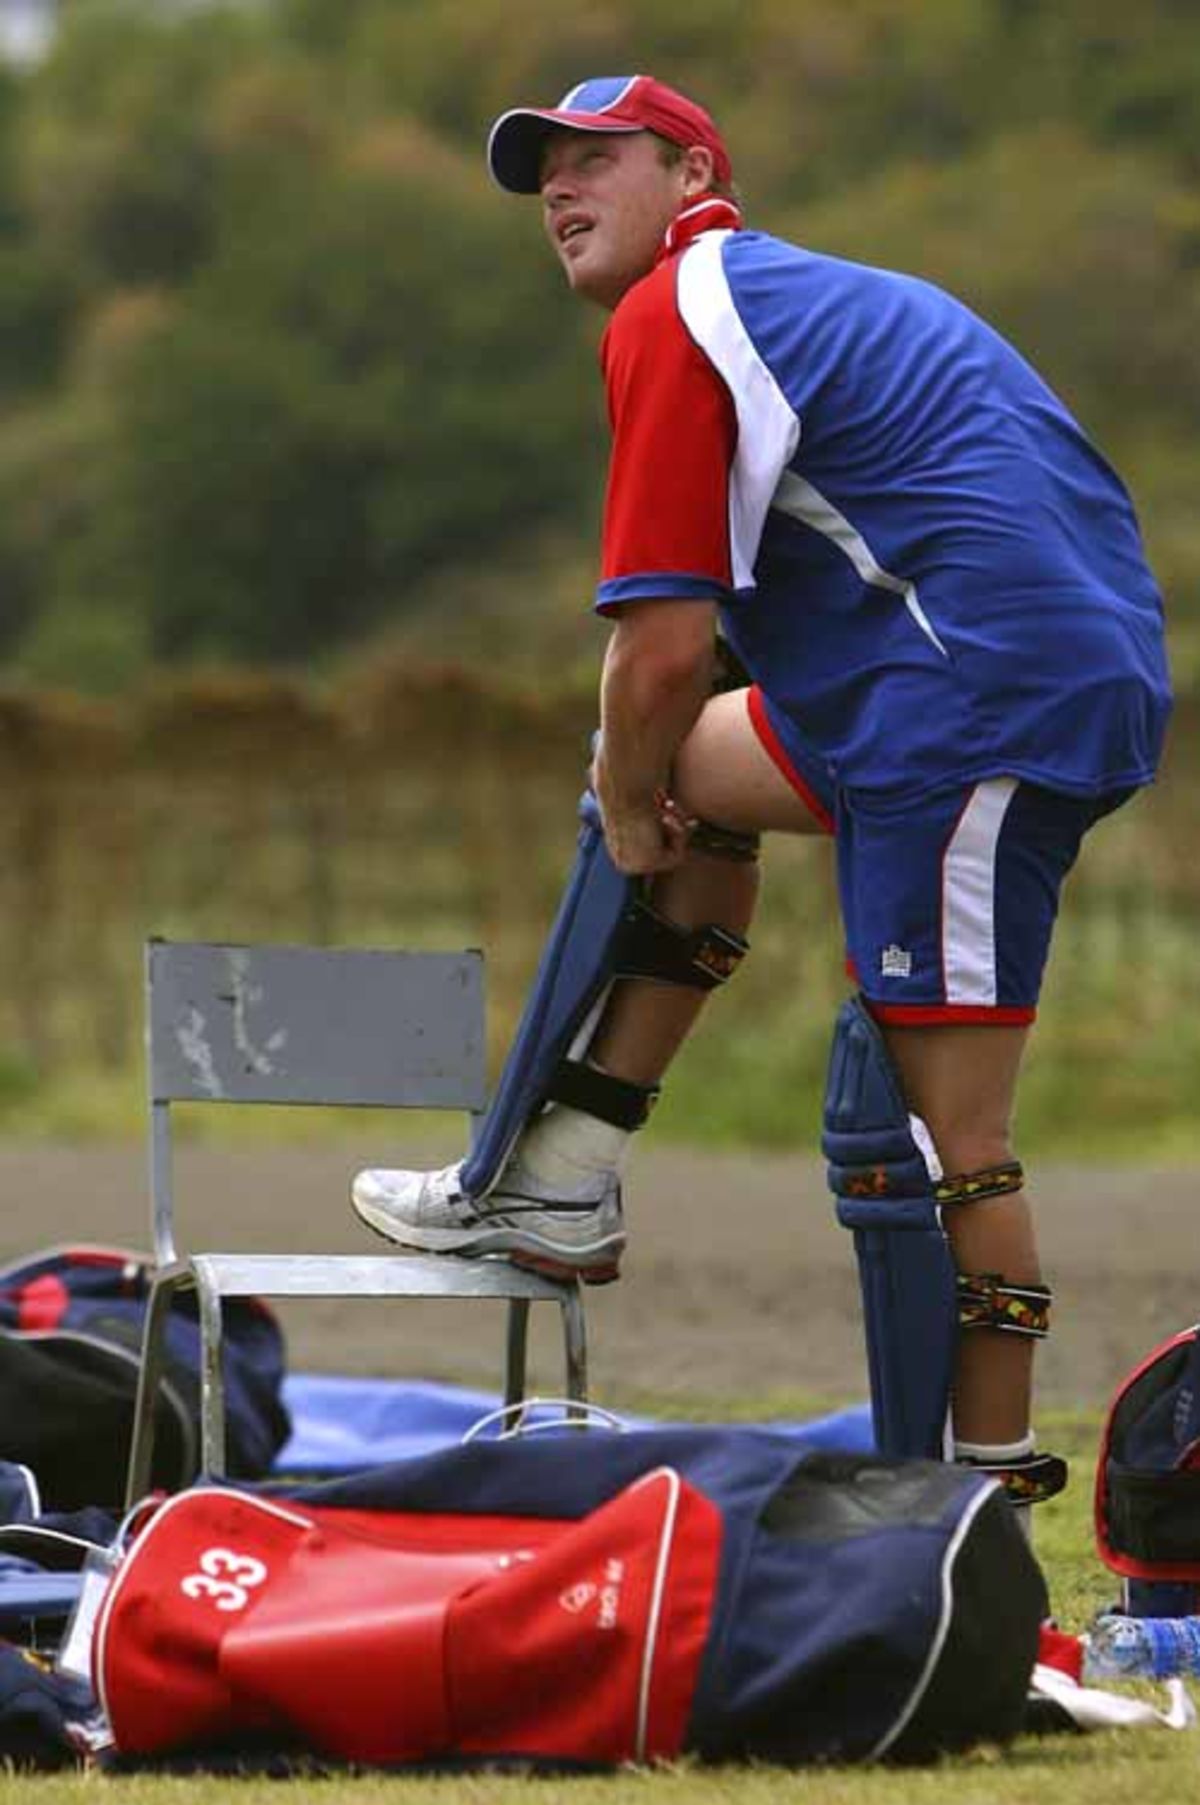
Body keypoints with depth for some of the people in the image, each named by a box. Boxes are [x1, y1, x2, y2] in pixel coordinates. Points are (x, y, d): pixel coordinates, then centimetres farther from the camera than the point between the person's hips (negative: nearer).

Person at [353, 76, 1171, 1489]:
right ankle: (563, 1188, 25)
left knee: (952, 1131, -8)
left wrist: (632, 806, 5)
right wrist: (644, 779, 22)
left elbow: (665, 640, -11)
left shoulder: (672, 317, -6)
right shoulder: (809, 296, 24)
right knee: (690, 769, 26)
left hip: (982, 719, -11)